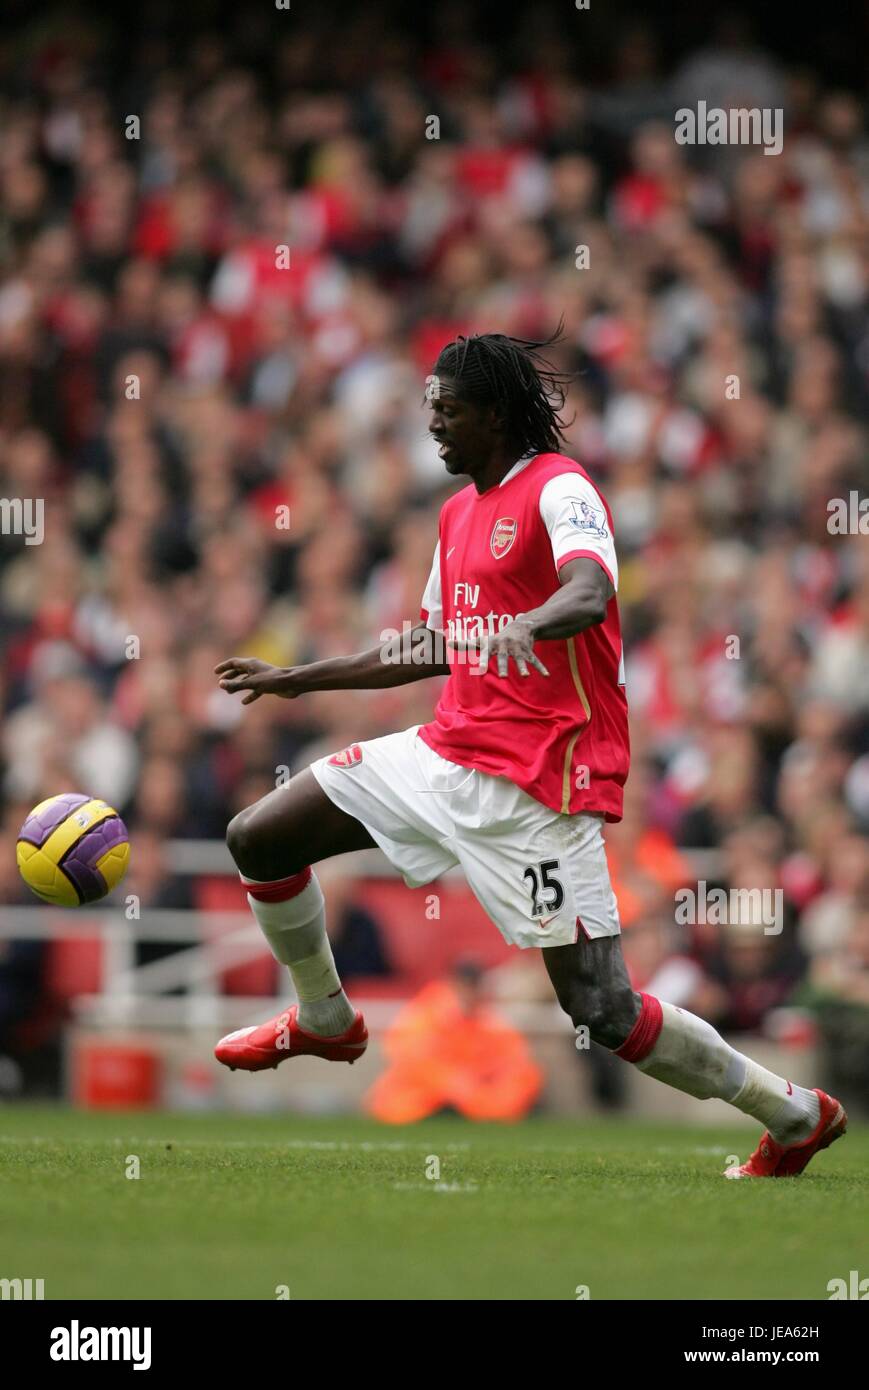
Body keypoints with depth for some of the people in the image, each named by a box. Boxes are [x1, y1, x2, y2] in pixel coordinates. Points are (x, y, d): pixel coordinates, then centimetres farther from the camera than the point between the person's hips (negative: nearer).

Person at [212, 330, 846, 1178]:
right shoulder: (460, 510, 16)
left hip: (539, 778, -8)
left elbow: (590, 593, -31)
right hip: (449, 750, 8)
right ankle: (325, 1020, 30)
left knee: (600, 1009, -13)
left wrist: (527, 625, -52)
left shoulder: (559, 489, -10)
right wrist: (296, 680, 30)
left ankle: (795, 1116, 3)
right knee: (256, 839, 6)